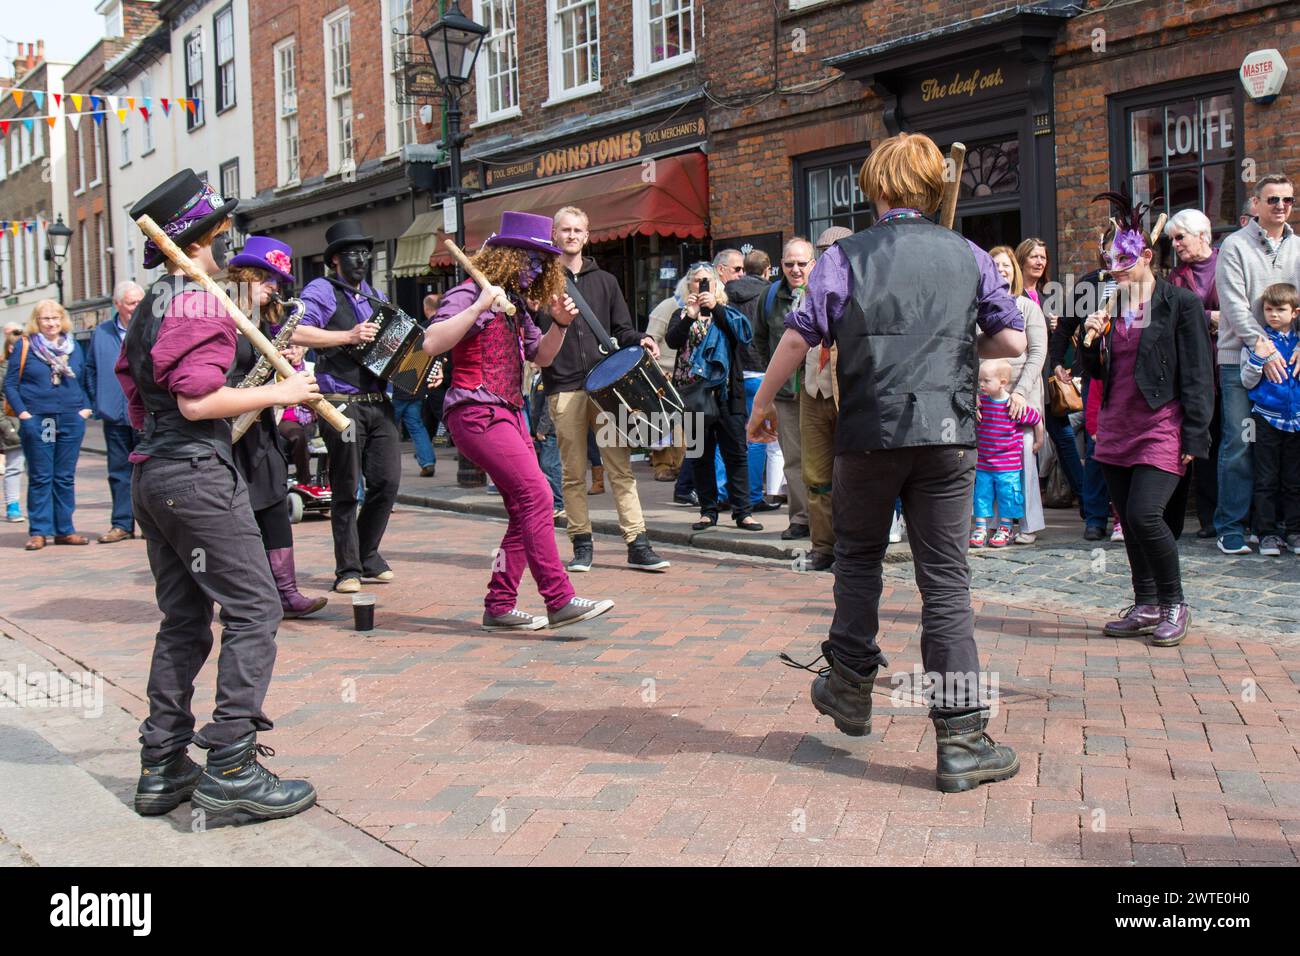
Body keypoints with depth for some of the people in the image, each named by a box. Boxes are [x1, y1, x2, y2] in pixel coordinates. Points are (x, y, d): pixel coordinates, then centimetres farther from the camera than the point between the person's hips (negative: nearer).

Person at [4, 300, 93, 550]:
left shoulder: (73, 347, 11)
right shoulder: (24, 346, 1)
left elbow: (85, 381, 16)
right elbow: (10, 384, 1)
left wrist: (85, 408, 2)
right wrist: (22, 413, -9)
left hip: (71, 421, 3)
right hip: (36, 421, -3)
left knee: (65, 477, 7)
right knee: (40, 478, 1)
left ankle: (64, 529, 13)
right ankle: (38, 531, 6)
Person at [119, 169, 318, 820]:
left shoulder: (150, 304, 19)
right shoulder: (199, 301, -11)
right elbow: (197, 399, -21)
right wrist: (276, 393, -12)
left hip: (152, 473, 10)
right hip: (197, 472, -10)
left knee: (184, 620, 14)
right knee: (253, 611, -7)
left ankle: (163, 767, 17)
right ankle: (230, 767, -9)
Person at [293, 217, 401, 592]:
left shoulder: (373, 296, 22)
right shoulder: (321, 290, 0)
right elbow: (297, 333, -16)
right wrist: (349, 336, -21)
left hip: (378, 402, 6)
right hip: (342, 402, -6)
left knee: (388, 480, 2)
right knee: (346, 489, 0)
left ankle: (368, 556, 20)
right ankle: (348, 569, 9)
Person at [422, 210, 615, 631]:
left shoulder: (517, 304, 18)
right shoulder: (469, 295, -7)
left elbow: (540, 357, 23)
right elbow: (432, 343, -21)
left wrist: (559, 325, 5)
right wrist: (480, 306, -26)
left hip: (509, 414, 10)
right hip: (477, 412, -10)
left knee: (525, 512, 6)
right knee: (536, 495, -18)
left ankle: (499, 607, 11)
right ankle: (559, 601, -18)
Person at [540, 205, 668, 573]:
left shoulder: (604, 281, 17)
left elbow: (621, 329, 17)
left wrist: (640, 339, -2)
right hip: (563, 388, -1)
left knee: (620, 466, -5)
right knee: (574, 472, 3)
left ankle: (637, 545, -5)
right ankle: (582, 545, 11)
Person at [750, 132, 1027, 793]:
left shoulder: (845, 256, 2)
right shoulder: (968, 256, 8)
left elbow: (799, 338, -4)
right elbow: (1012, 341, 7)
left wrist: (761, 404, 9)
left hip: (868, 433, -1)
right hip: (948, 433, 1)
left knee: (857, 557, 21)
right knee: (945, 581, 2)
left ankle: (850, 689, 28)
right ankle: (961, 740, 2)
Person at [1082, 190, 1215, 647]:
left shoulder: (1181, 304, -4)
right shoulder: (1109, 305, 13)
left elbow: (1199, 376, -6)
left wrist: (1194, 437, -13)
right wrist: (1090, 340, -3)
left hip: (1161, 428, -6)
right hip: (1116, 428, 6)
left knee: (1145, 514, -17)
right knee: (1129, 519, 9)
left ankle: (1174, 604, 1)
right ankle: (1146, 607, 21)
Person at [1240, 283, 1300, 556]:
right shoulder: (1257, 340, -1)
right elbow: (1247, 382, -3)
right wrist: (1258, 358, -18)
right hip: (1267, 418, -3)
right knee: (1266, 480, 0)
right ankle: (1267, 533, 5)